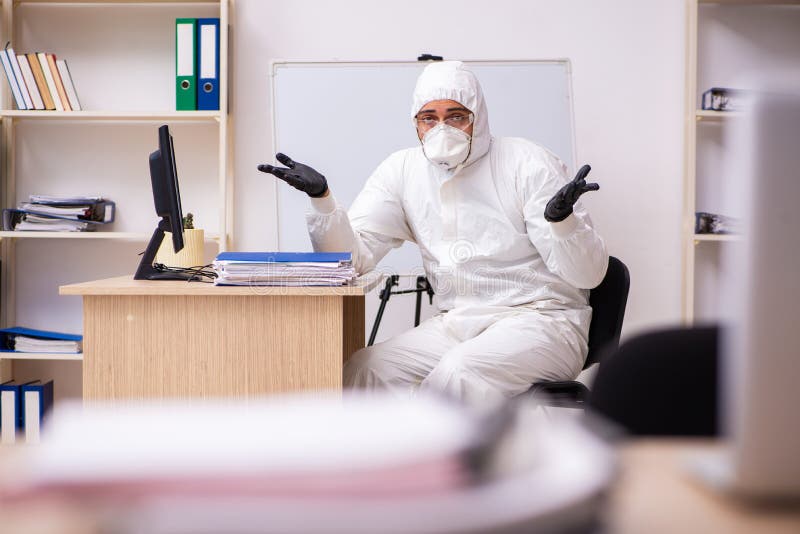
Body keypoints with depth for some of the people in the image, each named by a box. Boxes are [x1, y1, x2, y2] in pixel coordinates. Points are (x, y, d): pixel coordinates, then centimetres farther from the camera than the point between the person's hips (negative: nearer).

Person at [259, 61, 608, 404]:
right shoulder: (402, 170, 7)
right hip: (456, 323, 4)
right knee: (359, 371, -20)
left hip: (541, 320, -4)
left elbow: (589, 274, -9)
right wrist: (321, 199, -15)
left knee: (456, 372, -33)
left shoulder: (527, 163, -5)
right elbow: (354, 257, 0)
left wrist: (562, 218, -29)